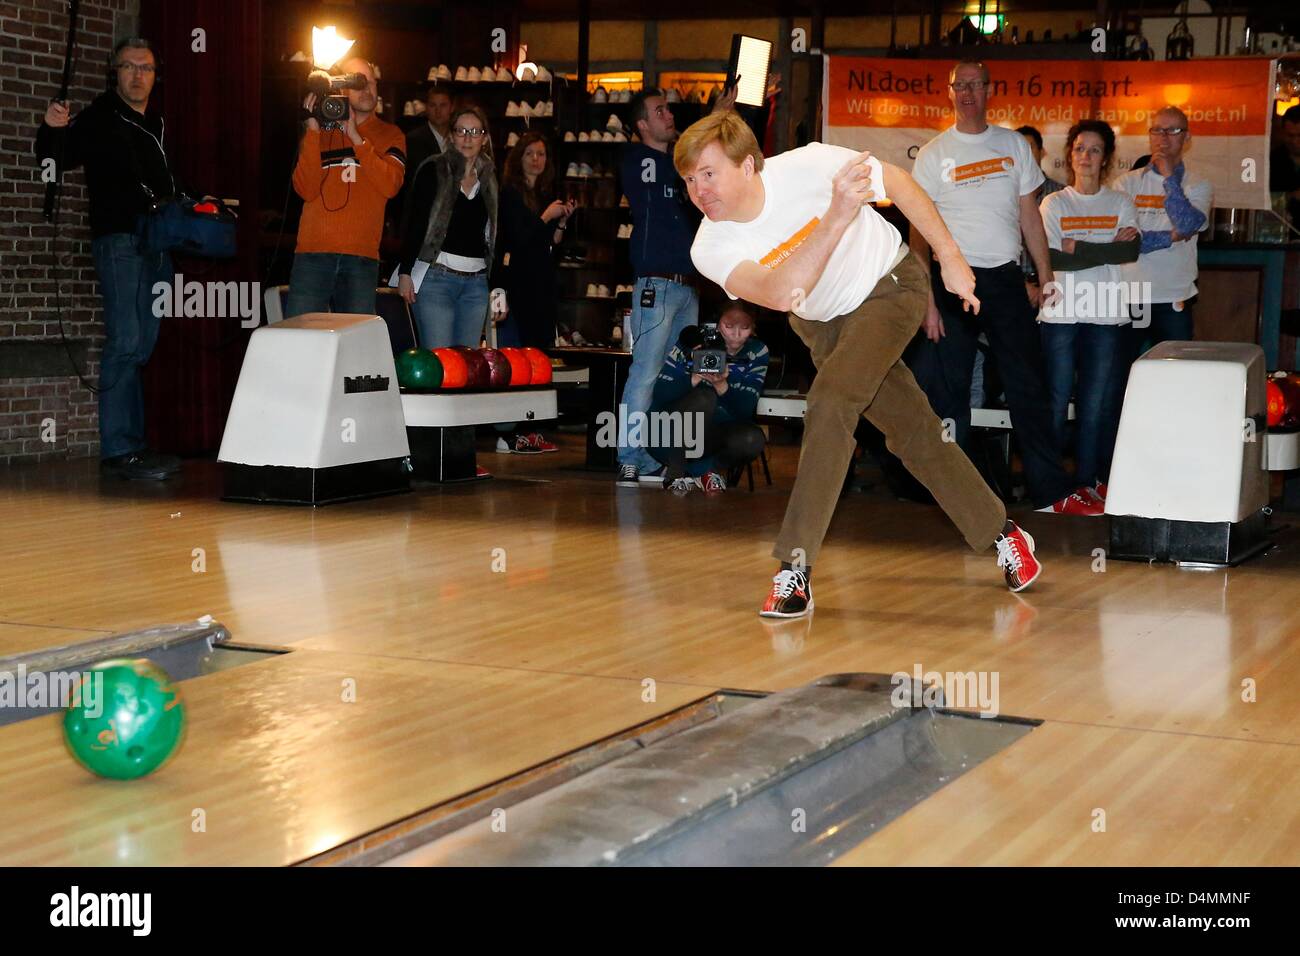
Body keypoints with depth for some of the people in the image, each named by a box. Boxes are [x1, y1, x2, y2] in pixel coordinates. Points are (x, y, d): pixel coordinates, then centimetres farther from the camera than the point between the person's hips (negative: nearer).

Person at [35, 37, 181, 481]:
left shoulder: (156, 128, 21)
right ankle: (118, 448, -15)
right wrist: (52, 130, -26)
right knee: (126, 342, -14)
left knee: (144, 346, 8)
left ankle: (134, 442, 13)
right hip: (118, 240, -7)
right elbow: (58, 158, -8)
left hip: (158, 245, 8)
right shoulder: (100, 120, 1)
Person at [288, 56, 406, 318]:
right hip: (313, 253, 0)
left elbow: (391, 185, -7)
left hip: (362, 257, 0)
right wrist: (313, 132, -8)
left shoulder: (390, 135, 12)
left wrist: (356, 138, -10)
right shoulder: (319, 131, 12)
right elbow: (306, 189, -2)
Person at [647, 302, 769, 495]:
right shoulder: (692, 342, -12)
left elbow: (746, 409, -15)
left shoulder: (757, 353, -5)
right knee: (705, 397, -33)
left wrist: (721, 384, -33)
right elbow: (660, 395, -19)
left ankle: (713, 469, 2)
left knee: (753, 439, -30)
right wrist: (695, 378, -35)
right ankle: (675, 472, -16)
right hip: (671, 434, -2)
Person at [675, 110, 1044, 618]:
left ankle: (795, 568, -24)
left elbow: (899, 183, -12)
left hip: (891, 286, -4)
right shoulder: (710, 249, -22)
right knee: (914, 432, 7)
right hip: (822, 322, 4)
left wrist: (950, 258, -12)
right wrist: (838, 215, -49)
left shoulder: (807, 165, -28)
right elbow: (782, 293, -40)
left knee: (830, 401, -25)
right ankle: (1004, 535, 27)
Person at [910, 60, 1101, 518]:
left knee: (1028, 387, 3)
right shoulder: (933, 154, 2)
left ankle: (1053, 491, 5)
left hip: (1006, 279, 2)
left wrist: (1046, 278, 5)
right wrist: (927, 301, -9)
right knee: (950, 393, 1)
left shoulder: (1014, 145, 9)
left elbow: (1030, 217, 12)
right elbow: (919, 232, -1)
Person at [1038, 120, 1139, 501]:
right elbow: (1052, 258, -8)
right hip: (1061, 313, -1)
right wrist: (1107, 249, -10)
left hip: (1106, 314, 1)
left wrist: (1077, 249, -10)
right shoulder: (1054, 204, 7)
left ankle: (1089, 479, 9)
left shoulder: (1120, 203, 11)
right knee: (1056, 400, -2)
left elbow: (1132, 251, -5)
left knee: (1099, 402, 0)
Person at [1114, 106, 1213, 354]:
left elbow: (1187, 226, -14)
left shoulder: (1199, 186, 6)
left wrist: (1170, 176, -10)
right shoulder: (1127, 183, 5)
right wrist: (1172, 236, -11)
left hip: (1173, 302, 0)